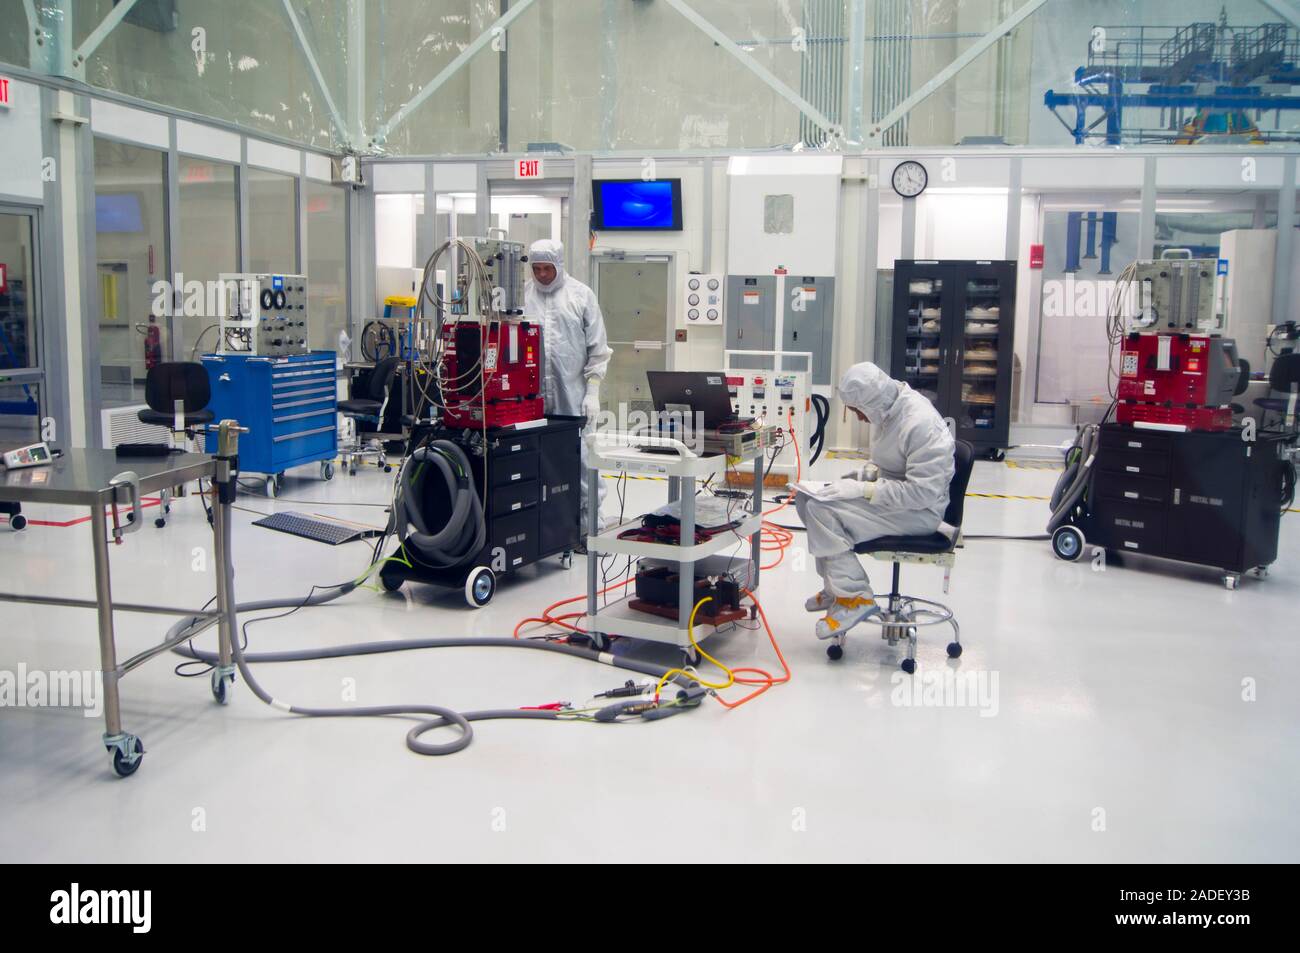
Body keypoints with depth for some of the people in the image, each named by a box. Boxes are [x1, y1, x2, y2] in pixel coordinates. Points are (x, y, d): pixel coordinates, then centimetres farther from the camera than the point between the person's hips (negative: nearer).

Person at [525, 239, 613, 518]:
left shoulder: (582, 295, 4)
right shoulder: (522, 295, 7)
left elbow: (598, 348, 4)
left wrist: (593, 391, -2)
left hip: (572, 397, -1)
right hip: (531, 395, 1)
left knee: (579, 453, 1)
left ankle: (587, 509, 12)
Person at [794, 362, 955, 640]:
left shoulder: (920, 423, -25)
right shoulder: (888, 408, 3)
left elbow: (923, 492, -28)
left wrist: (864, 489, -27)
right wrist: (869, 471, 0)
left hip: (919, 510, -10)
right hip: (891, 489, 10)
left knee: (821, 512, -23)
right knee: (806, 497, 2)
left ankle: (854, 598, -12)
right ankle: (836, 586, 10)